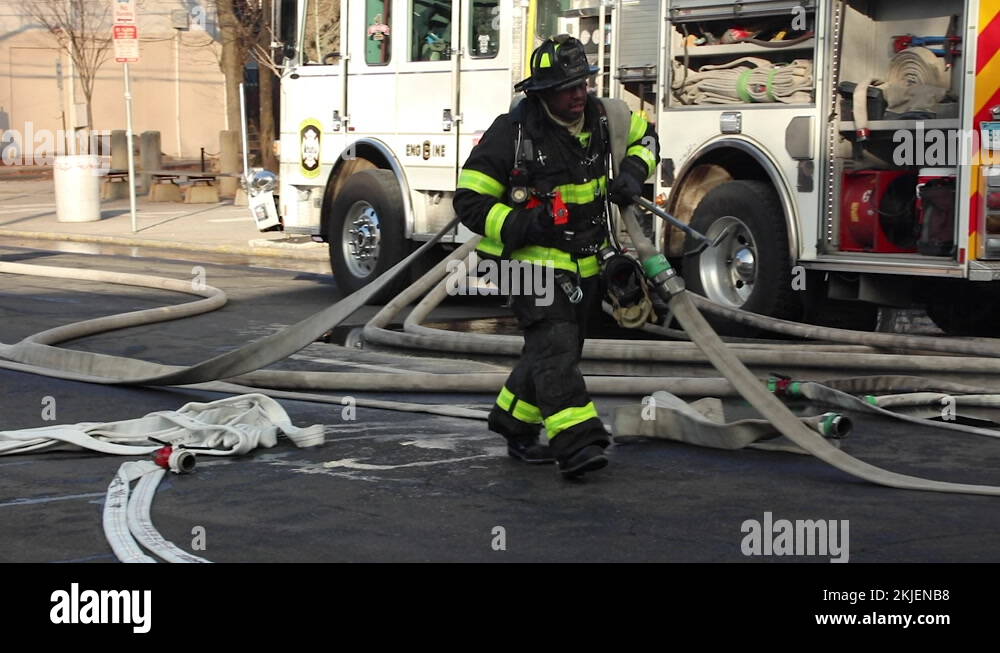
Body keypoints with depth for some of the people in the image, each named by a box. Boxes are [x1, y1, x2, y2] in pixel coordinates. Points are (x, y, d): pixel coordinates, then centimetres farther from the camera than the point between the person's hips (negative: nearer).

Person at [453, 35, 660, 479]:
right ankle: (576, 444, -26)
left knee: (558, 350, 15)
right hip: (536, 263, -7)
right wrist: (524, 225, -24)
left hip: (586, 264, 7)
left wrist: (633, 173, 1)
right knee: (554, 347, -19)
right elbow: (470, 201, -13)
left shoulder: (600, 117, 0)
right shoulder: (511, 134, -16)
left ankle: (512, 421, 33)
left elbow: (644, 134, 22)